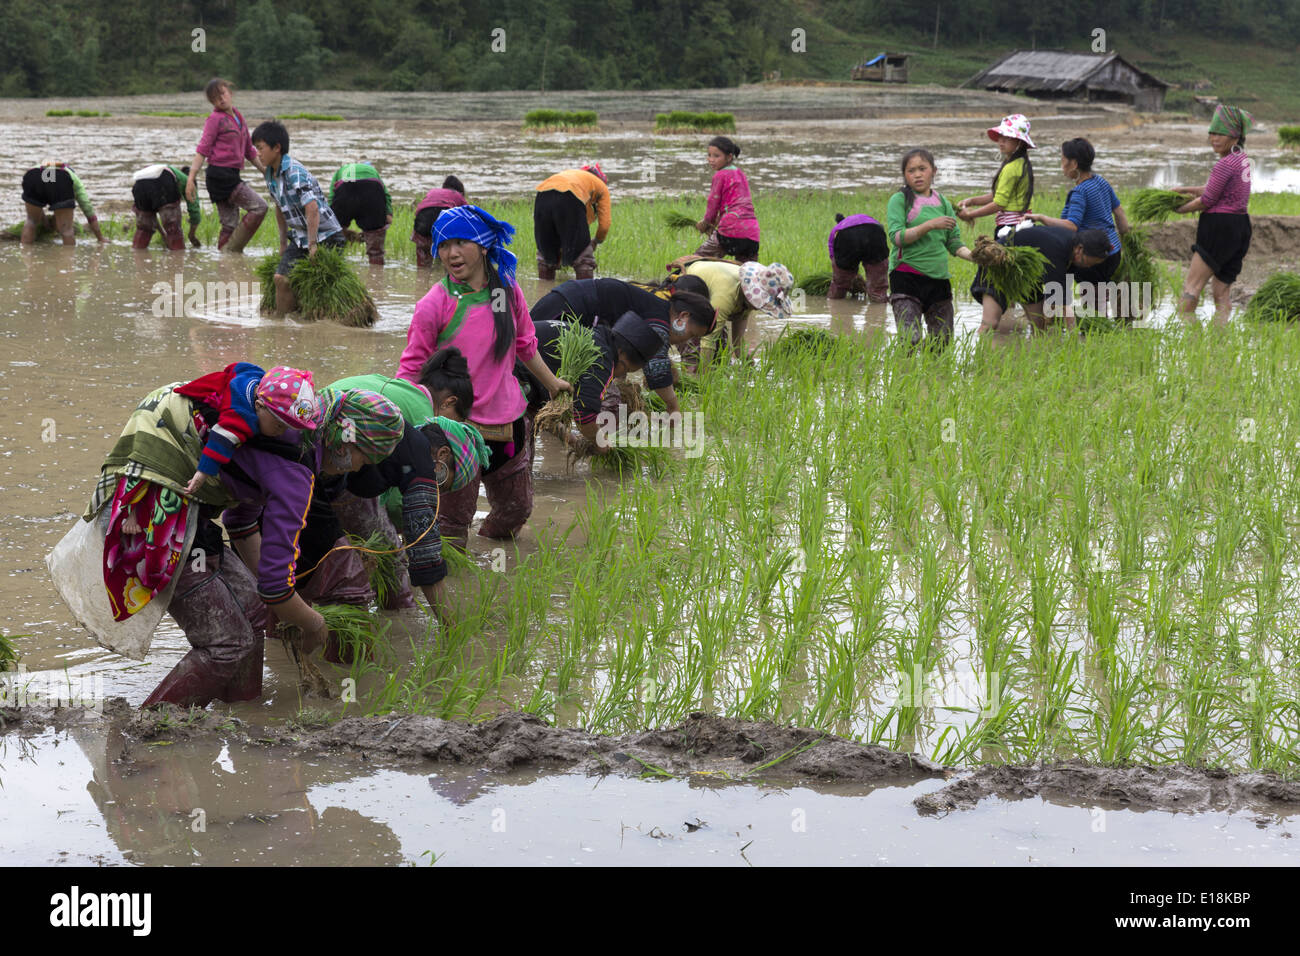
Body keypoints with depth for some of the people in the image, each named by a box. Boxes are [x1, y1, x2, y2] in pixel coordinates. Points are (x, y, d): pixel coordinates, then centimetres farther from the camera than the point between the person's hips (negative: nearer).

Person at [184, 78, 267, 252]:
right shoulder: (215, 119, -4)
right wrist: (190, 179, -17)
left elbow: (250, 152, 26)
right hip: (220, 175, -7)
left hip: (232, 176, 7)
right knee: (259, 207, -12)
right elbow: (202, 150, -9)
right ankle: (231, 250, -11)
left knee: (230, 225, 5)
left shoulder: (238, 117, 18)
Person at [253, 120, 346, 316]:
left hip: (325, 236, -8)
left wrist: (312, 246, -28)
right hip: (300, 236, 8)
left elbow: (312, 209, -29)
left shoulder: (295, 173, -23)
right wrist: (283, 243, 20)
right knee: (281, 278, -6)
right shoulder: (270, 174, 5)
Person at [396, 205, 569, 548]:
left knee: (517, 508, 19)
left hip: (506, 419, 5)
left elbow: (524, 344, 17)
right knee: (454, 516, -4)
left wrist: (552, 383, 28)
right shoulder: (435, 305, -12)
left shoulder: (507, 290, 0)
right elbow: (412, 368, -6)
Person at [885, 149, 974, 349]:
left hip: (938, 276, 5)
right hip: (906, 275, -5)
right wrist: (930, 225, -20)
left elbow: (954, 243, 14)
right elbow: (897, 237, -13)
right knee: (910, 341, -17)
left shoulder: (943, 202, 15)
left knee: (942, 341, 6)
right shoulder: (899, 200, 0)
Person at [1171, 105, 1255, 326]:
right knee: (1221, 293, 12)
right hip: (1240, 224, 10)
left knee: (1191, 286, -8)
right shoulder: (1241, 157, 12)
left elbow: (1206, 201, -12)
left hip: (1220, 227, -10)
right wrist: (1186, 190, 21)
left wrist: (1179, 209, 3)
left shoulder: (1225, 164, -17)